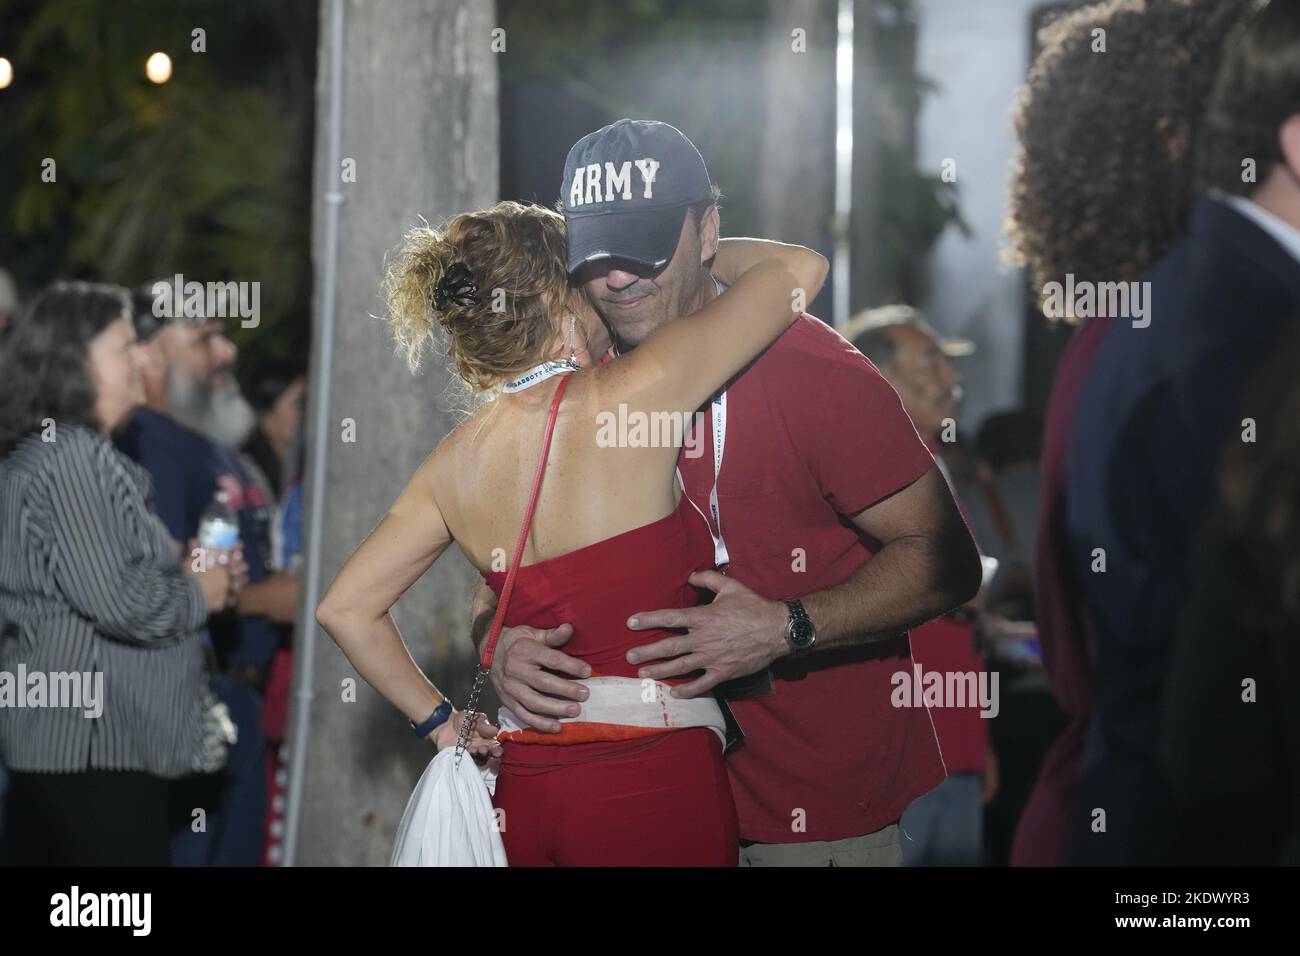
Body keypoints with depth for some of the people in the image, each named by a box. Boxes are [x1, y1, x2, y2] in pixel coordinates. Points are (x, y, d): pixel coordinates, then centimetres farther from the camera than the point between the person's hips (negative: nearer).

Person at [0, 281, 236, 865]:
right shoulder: (74, 455, -15)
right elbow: (114, 601, -23)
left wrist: (182, 569, 11)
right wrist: (197, 594, -6)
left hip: (50, 731, 10)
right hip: (95, 739, -10)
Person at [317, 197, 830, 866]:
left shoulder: (453, 464, 5)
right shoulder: (628, 399, -12)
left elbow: (345, 608, 12)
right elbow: (796, 268, -4)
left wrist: (439, 721, 15)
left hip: (524, 784, 6)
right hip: (653, 783, -6)